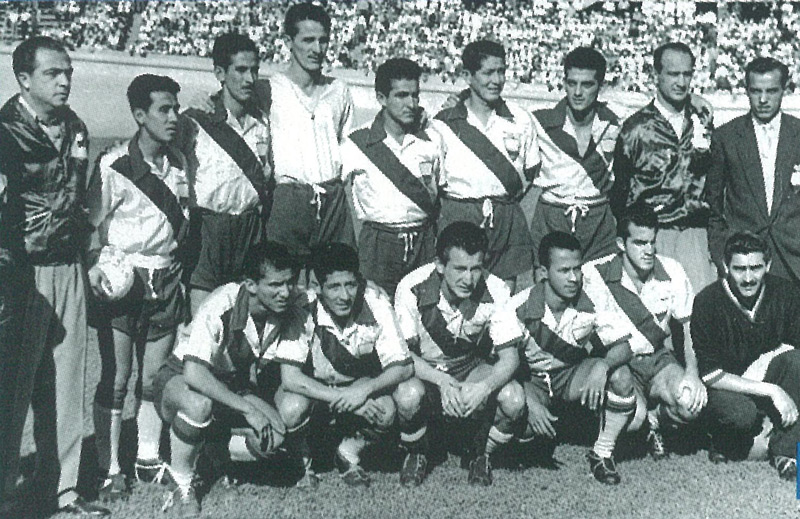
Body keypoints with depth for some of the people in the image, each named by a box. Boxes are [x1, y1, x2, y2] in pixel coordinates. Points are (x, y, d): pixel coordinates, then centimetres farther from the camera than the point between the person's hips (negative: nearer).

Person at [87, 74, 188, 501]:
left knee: (155, 377, 10)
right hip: (121, 282, -5)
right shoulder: (113, 165, -9)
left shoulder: (179, 164, 8)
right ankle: (110, 471, 10)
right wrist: (96, 270, -20)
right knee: (115, 379, 0)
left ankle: (148, 459, 25)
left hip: (165, 280, 5)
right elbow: (94, 226, -7)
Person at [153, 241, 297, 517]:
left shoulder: (293, 316, -13)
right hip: (180, 380, -4)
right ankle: (182, 482, -12)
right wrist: (247, 409, -35)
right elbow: (193, 373, -36)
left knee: (275, 435, -23)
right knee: (199, 403, -40)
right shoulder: (221, 306, -30)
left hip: (234, 388, 5)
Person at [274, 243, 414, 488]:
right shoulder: (304, 309, -27)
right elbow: (290, 377, -30)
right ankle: (302, 461, 2)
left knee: (387, 411, -29)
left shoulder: (376, 303, -23)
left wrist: (365, 389, -38)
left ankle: (348, 454, 3)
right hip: (312, 386, -1)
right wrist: (341, 398, -38)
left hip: (359, 383, 1)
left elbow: (403, 367, -21)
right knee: (291, 408, -33)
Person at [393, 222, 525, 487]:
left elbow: (510, 357, -17)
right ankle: (416, 454, 1)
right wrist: (442, 382, -38)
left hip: (472, 369, 1)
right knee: (409, 395, -36)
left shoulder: (495, 291, -19)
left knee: (514, 399, -28)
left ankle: (480, 454, 6)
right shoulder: (412, 288, -23)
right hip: (423, 370, -1)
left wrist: (485, 387, -40)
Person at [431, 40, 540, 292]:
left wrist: (508, 197, 5)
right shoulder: (443, 123, 1)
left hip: (508, 221, 2)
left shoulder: (521, 120, 6)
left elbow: (531, 170, 15)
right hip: (458, 218, -2)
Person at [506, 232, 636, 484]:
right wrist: (531, 403, -31)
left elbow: (624, 347, -16)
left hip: (573, 374, 2)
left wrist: (602, 366, -40)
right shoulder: (520, 308, -22)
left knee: (622, 376, -26)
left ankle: (602, 453, -9)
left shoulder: (591, 303, -17)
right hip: (531, 380, -2)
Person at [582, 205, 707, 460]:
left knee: (691, 403, -26)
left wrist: (692, 373, -11)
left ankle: (653, 419, 8)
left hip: (658, 358, 3)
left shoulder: (672, 271, -3)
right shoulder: (595, 275, -13)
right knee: (632, 416, -31)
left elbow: (689, 327, 4)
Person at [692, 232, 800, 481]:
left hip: (766, 375, 3)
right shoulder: (707, 302, -19)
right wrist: (772, 390, -25)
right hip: (724, 386, -3)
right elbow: (710, 374, -20)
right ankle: (722, 444, 2)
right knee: (741, 413, -35)